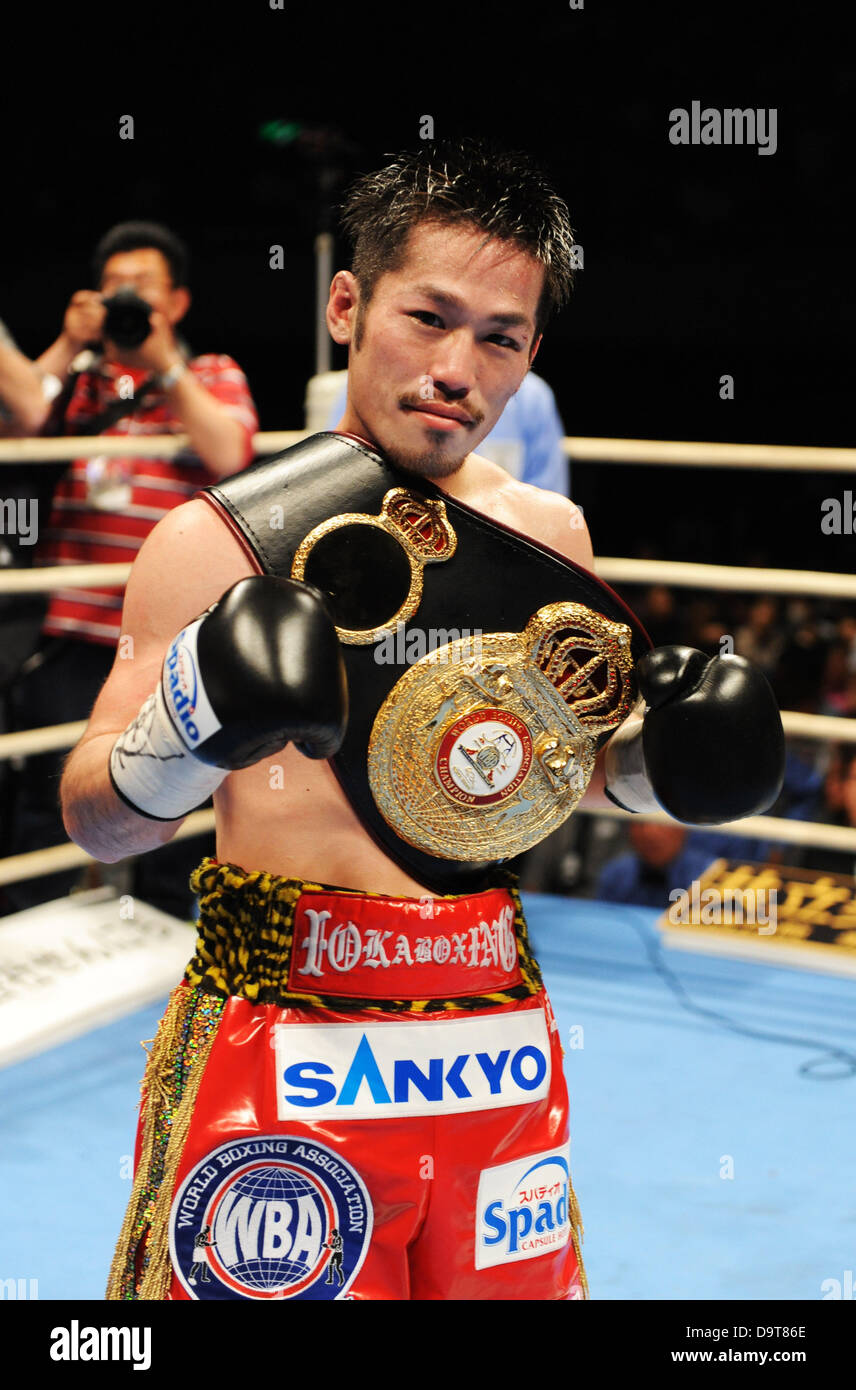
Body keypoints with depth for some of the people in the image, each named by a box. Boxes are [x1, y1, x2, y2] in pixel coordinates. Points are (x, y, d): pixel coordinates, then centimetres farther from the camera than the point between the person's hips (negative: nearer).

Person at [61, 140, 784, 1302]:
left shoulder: (550, 534, 5)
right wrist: (184, 734, -23)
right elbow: (94, 824, -4)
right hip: (281, 1048, -4)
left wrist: (662, 749, 0)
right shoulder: (213, 541, -8)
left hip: (500, 1038, 4)